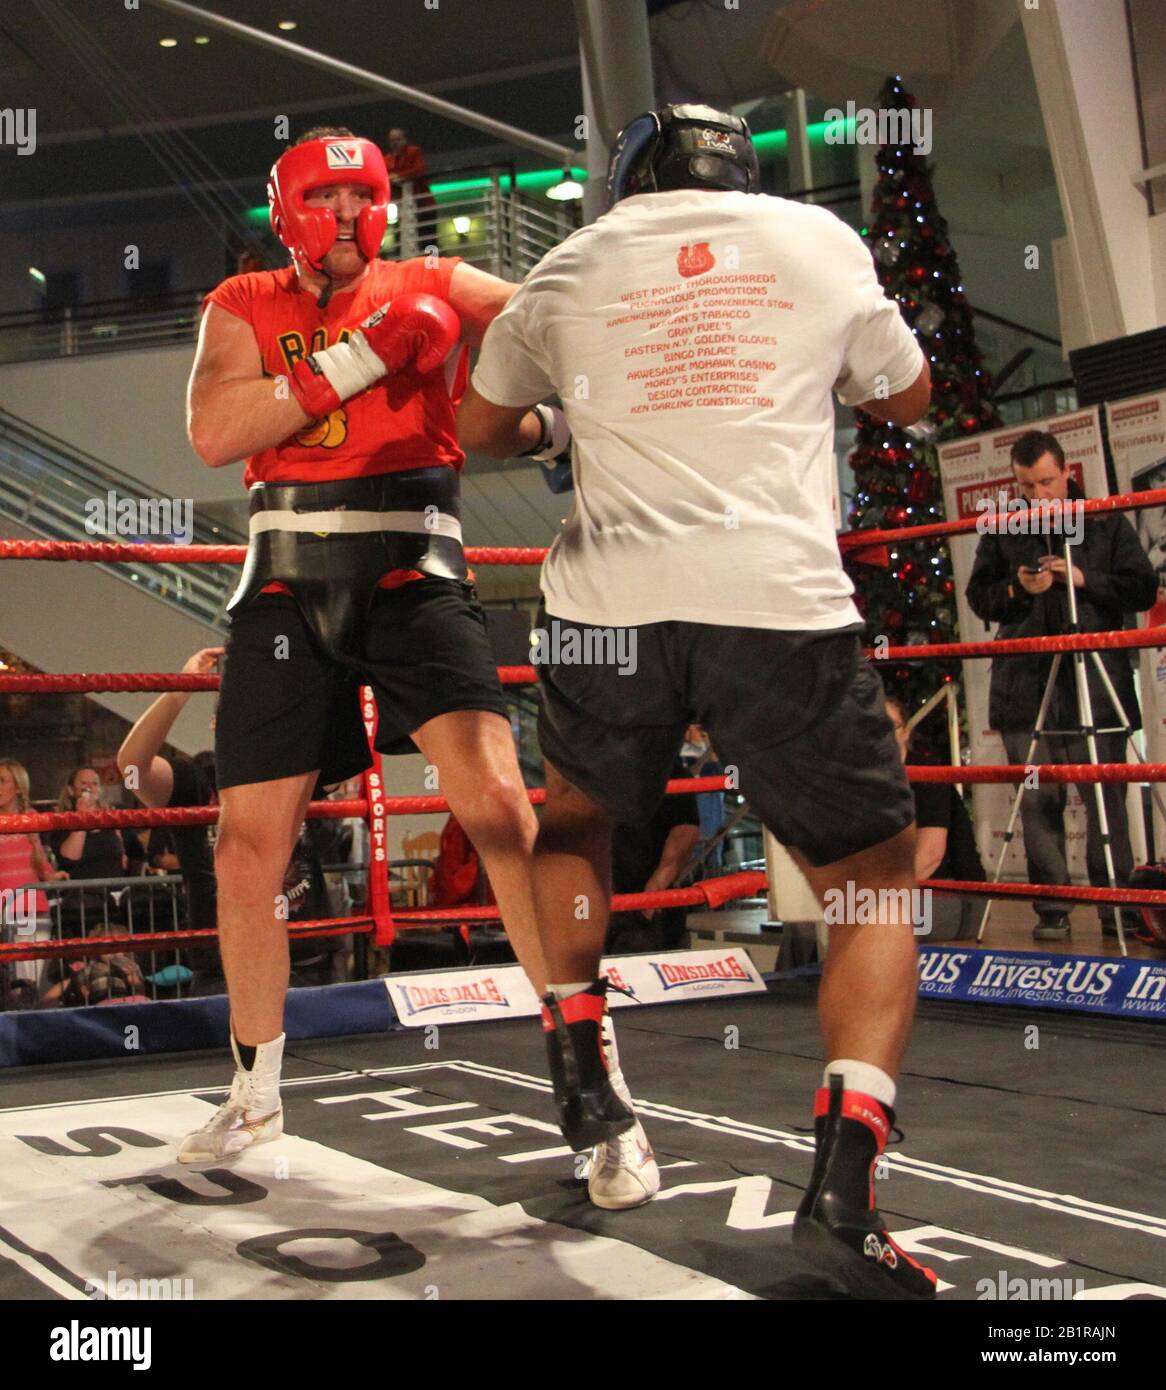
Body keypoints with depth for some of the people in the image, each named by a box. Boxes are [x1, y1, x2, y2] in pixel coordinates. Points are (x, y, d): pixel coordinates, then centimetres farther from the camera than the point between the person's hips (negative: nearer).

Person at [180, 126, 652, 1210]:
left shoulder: (432, 290, 7)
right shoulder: (244, 307, 10)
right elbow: (212, 431, -8)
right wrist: (356, 360, -14)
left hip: (411, 570, -2)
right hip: (287, 580, 2)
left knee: (494, 799, -21)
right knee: (247, 847, 6)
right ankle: (256, 1089, 28)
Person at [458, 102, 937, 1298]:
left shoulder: (570, 267, 13)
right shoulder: (818, 237, 11)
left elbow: (479, 428, 25)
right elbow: (906, 397, 24)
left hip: (611, 605, 2)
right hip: (783, 606, -1)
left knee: (576, 815, 31)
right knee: (876, 878, 10)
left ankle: (576, 1068, 24)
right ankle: (842, 1179, -7)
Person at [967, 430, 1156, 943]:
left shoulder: (1106, 523, 8)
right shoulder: (1002, 530, 10)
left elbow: (1143, 590, 4)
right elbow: (978, 597, 12)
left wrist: (1085, 580, -11)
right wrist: (1016, 590, -9)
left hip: (1096, 686, -1)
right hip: (1026, 684, 1)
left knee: (1106, 797, -2)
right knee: (1038, 801, 0)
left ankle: (1117, 907, 6)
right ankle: (1051, 909, 6)